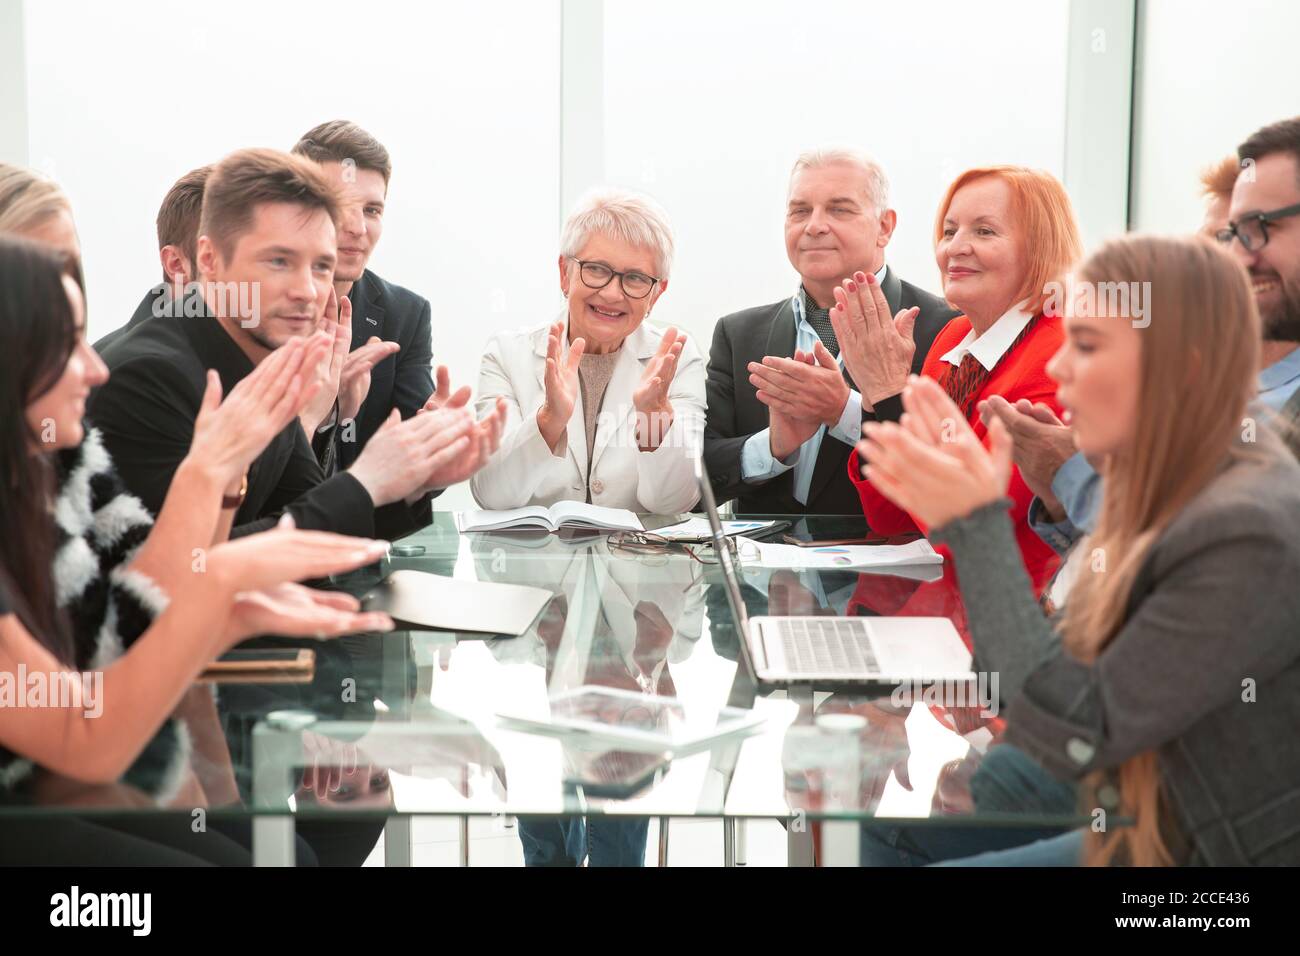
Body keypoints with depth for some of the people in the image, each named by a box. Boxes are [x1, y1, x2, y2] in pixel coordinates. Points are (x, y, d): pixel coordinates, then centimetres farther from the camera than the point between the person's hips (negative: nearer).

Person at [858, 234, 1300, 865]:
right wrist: (968, 520, -2)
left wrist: (978, 526, -20)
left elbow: (1070, 733, -24)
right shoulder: (1173, 490, 2)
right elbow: (1060, 672, 6)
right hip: (1153, 837, 8)